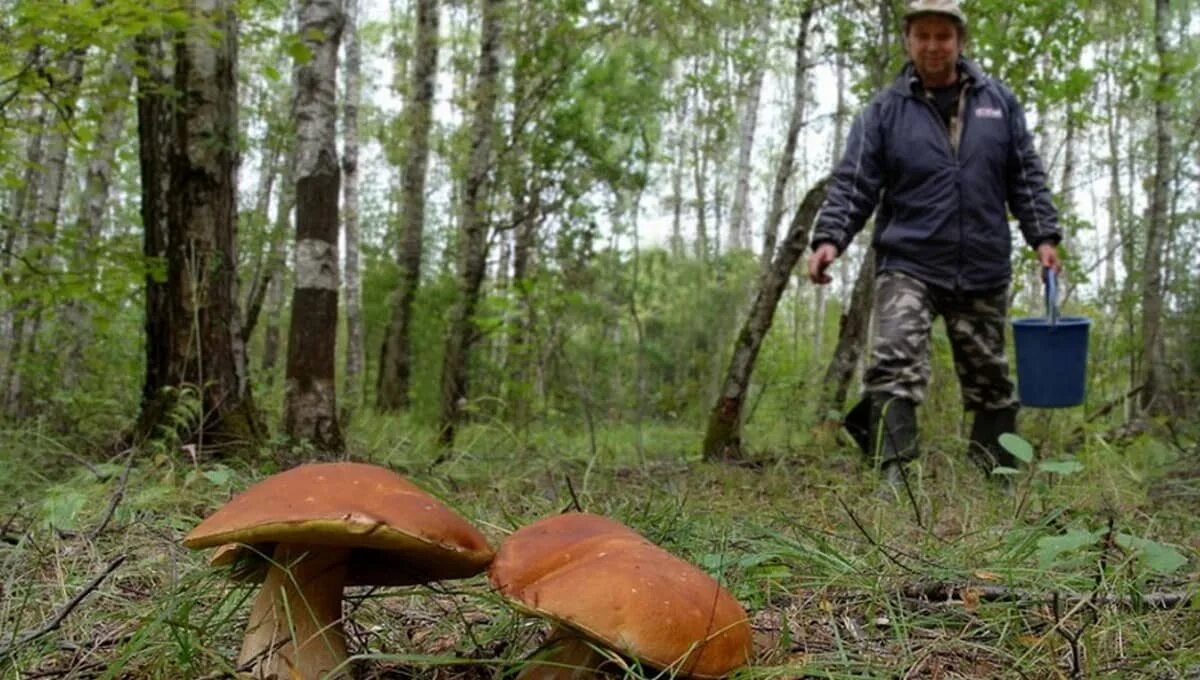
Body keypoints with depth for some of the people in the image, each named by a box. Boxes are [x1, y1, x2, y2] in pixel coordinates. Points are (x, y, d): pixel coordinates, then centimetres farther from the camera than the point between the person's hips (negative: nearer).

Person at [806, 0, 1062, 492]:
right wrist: (830, 238, -19)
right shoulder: (884, 111, 1)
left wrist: (1043, 236, 2)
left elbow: (1026, 177, 11)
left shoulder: (998, 101, 8)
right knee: (896, 364, -21)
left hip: (984, 271, 3)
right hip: (908, 265, -3)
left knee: (989, 377, 11)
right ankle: (893, 477, -21)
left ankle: (999, 476, 25)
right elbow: (853, 184, -5)